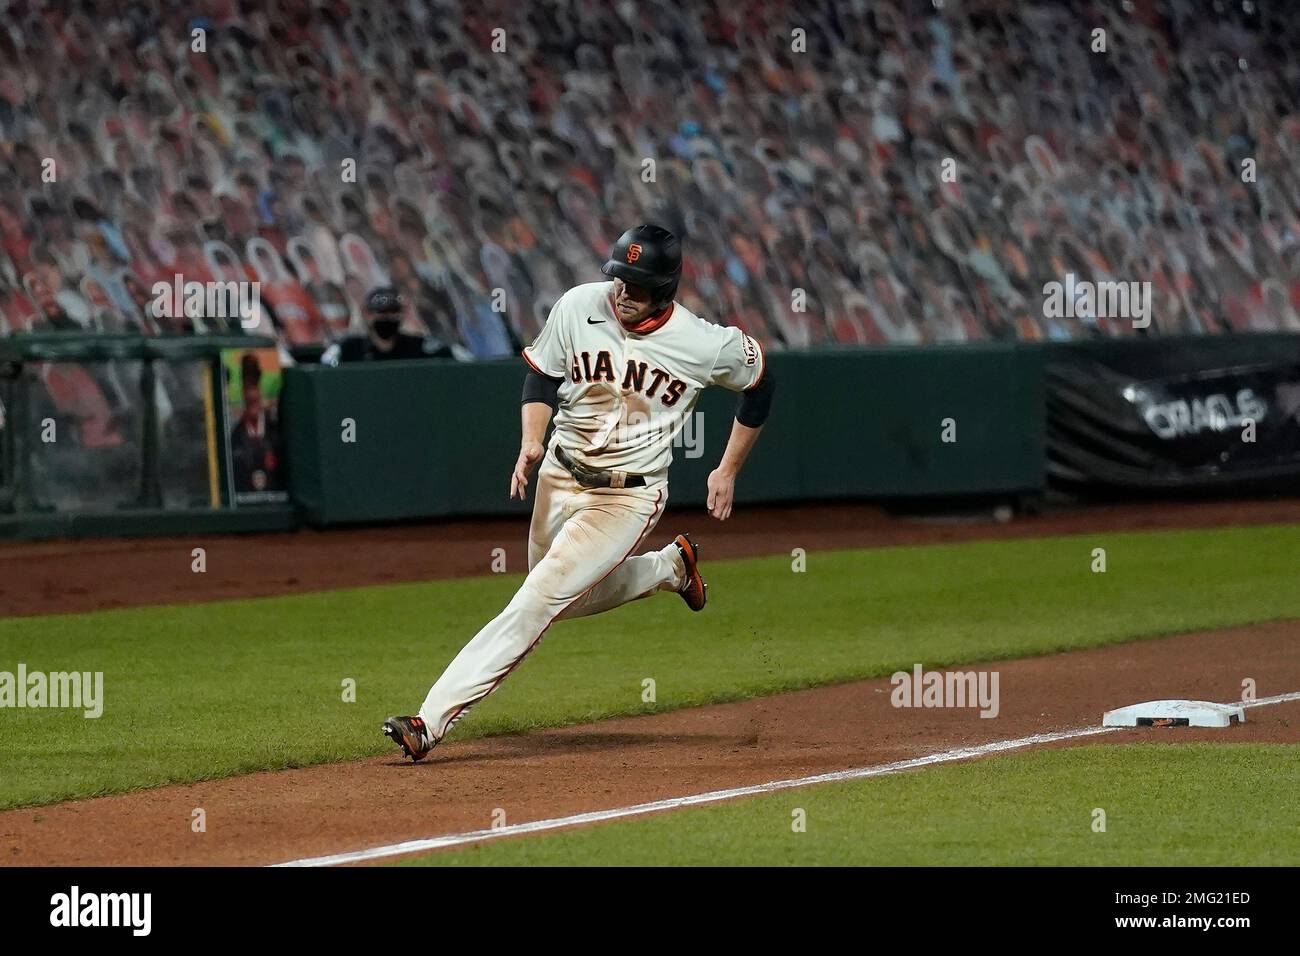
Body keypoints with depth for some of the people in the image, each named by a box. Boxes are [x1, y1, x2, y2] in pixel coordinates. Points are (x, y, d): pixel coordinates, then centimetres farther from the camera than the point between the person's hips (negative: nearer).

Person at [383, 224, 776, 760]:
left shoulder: (704, 345, -17)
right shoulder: (579, 307, -11)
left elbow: (759, 383, 3)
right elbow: (542, 375, 5)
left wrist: (728, 471, 6)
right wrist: (532, 442, -12)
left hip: (628, 495, -5)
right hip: (560, 475, 5)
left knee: (539, 600, -16)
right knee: (570, 601, 21)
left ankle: (433, 720, -19)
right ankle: (670, 567, 45)